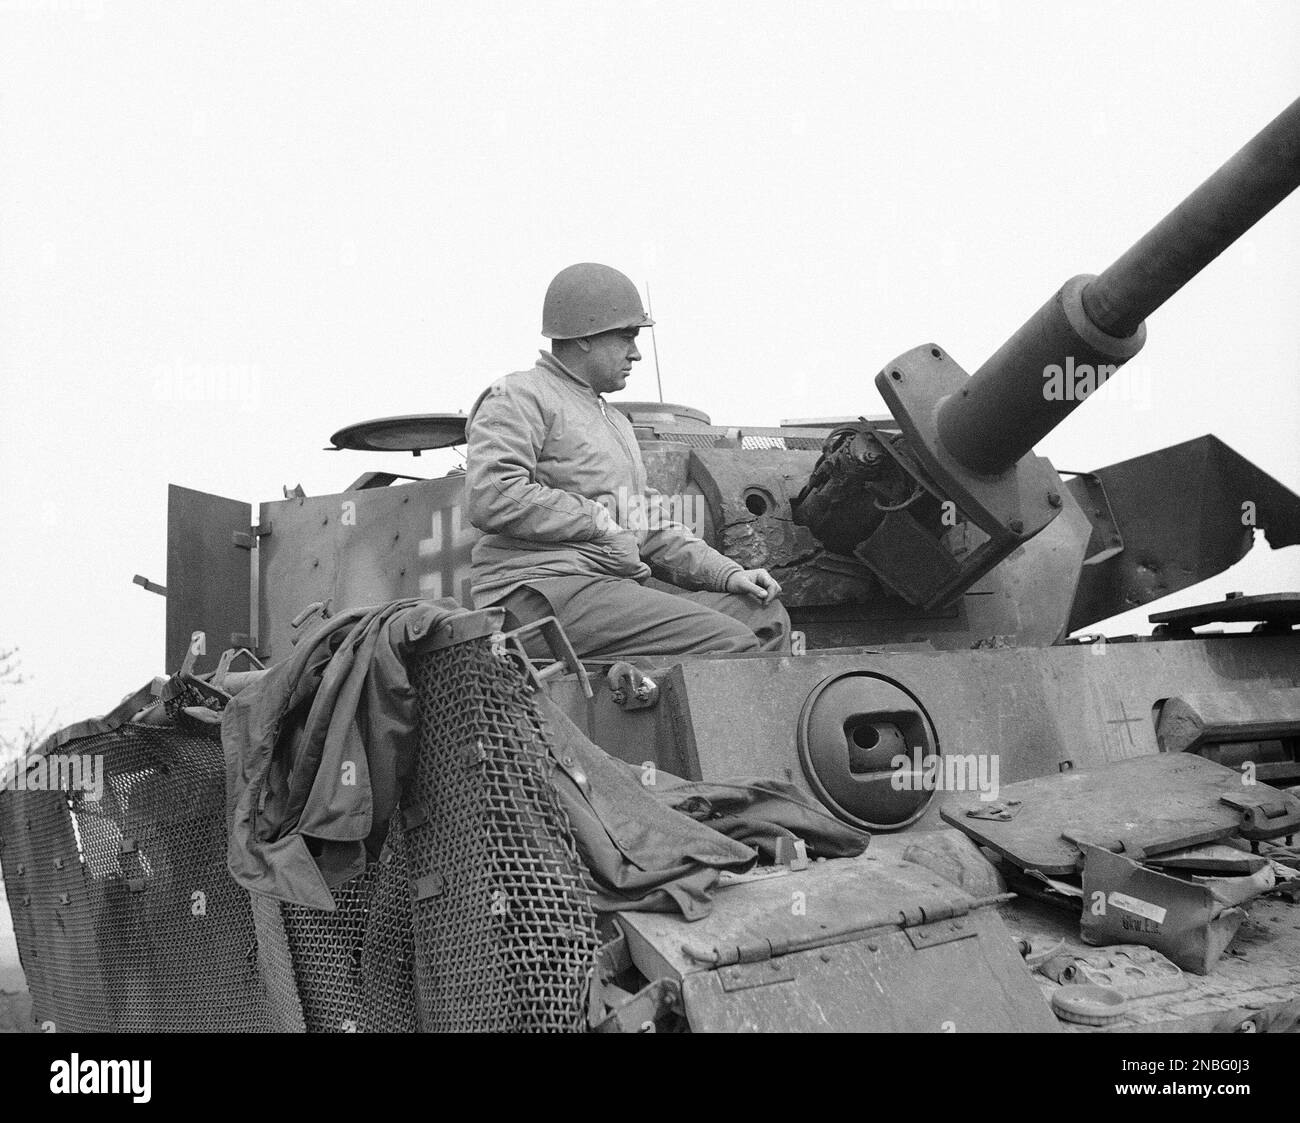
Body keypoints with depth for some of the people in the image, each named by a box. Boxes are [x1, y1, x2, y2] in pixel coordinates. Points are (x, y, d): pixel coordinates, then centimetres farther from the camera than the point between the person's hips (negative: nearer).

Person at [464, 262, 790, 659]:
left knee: (766, 616, -3)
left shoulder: (615, 420, 29)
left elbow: (655, 526, 27)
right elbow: (491, 498, -18)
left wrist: (727, 573, 11)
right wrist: (601, 523, -11)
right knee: (730, 644, -23)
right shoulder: (518, 397, -1)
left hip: (618, 581, 9)